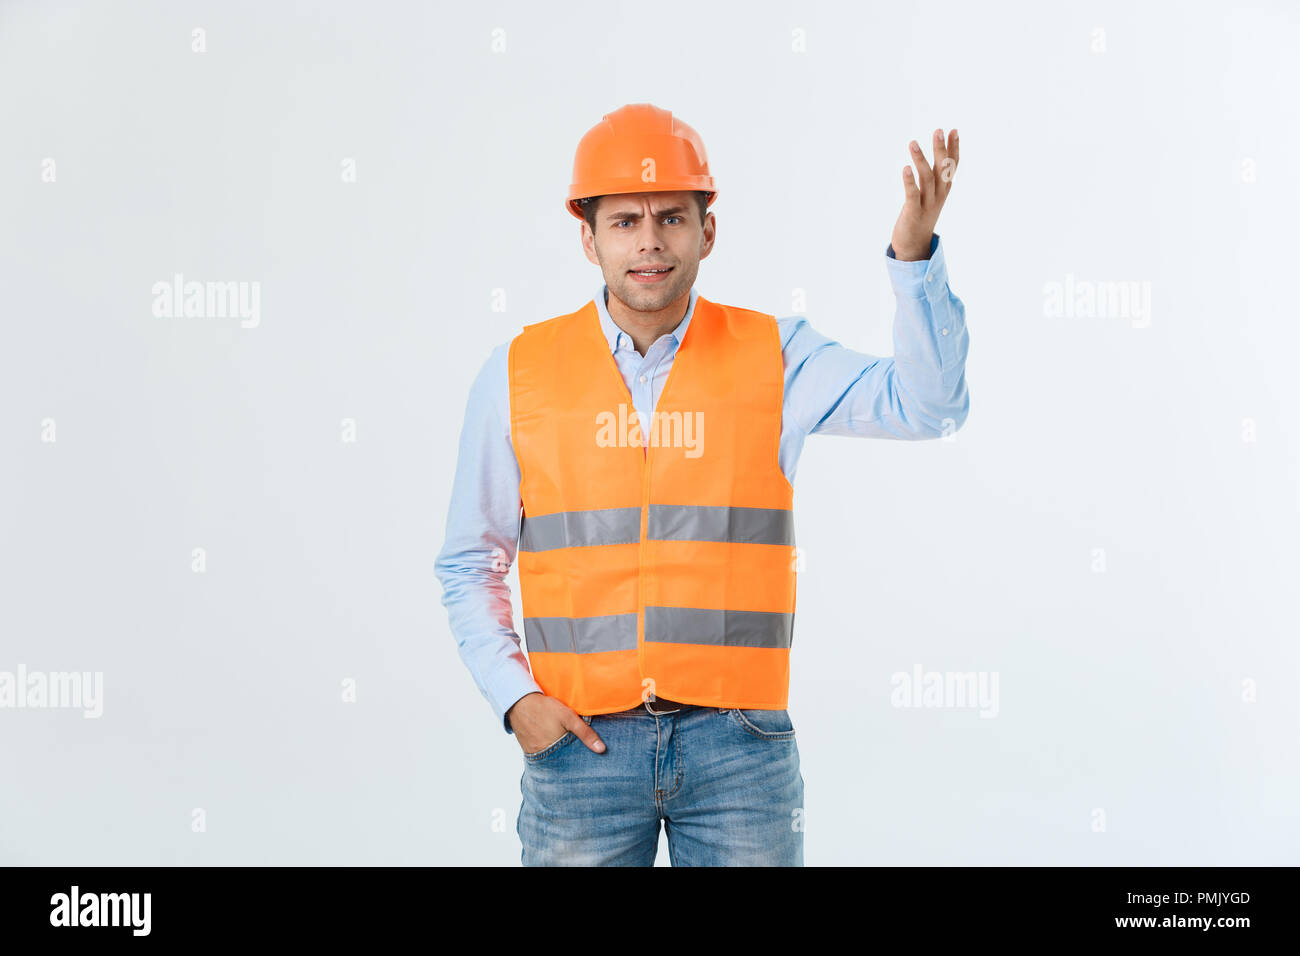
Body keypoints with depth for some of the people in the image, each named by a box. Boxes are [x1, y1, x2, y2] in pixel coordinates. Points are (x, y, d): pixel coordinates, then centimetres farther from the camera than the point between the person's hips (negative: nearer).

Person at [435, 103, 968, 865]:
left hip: (738, 744, 0)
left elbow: (927, 404, -10)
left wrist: (914, 255, -22)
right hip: (582, 742, 0)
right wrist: (514, 696, -4)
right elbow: (469, 566, 9)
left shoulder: (772, 357, 3)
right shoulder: (520, 374, 3)